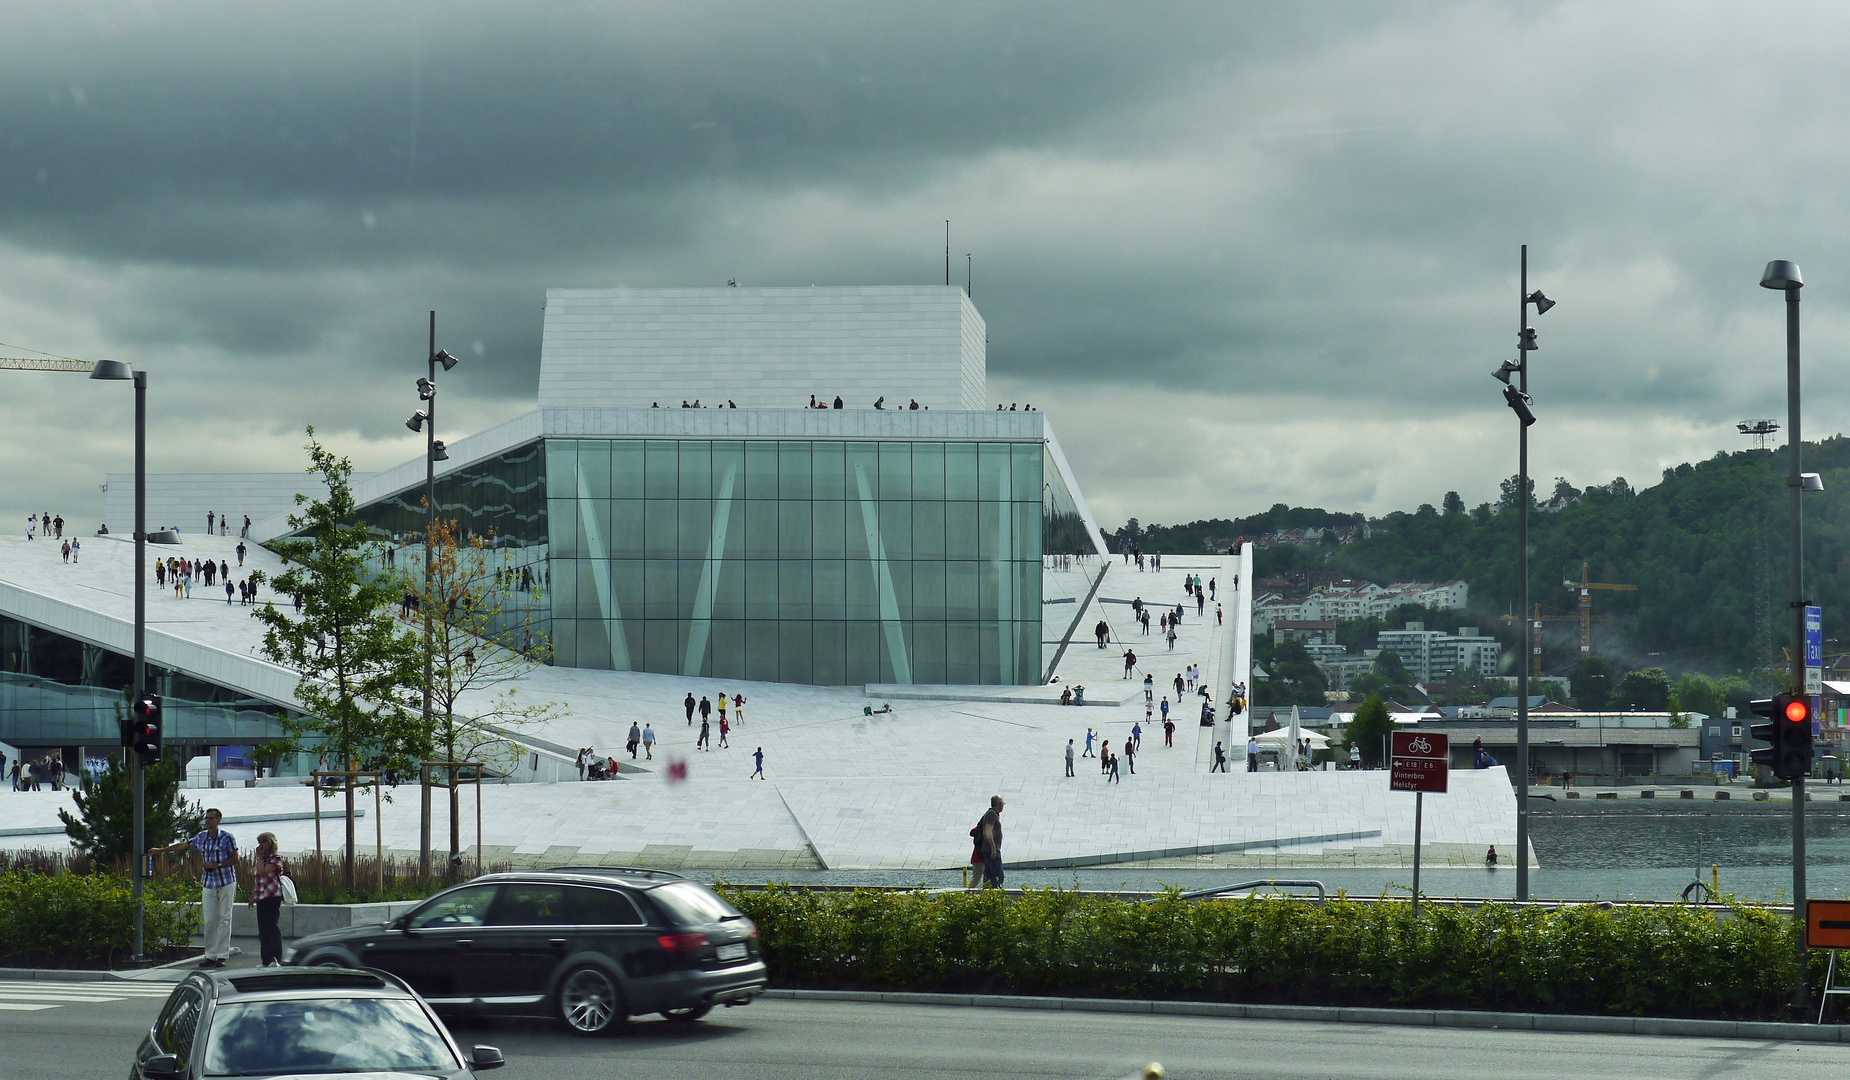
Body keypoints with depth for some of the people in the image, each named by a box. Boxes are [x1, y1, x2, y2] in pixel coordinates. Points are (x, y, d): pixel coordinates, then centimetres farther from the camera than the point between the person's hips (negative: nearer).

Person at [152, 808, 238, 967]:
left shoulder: (227, 838, -4)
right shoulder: (201, 838, 10)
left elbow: (234, 859, -5)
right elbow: (182, 845, 21)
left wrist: (216, 865, -15)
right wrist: (161, 850, 26)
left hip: (226, 883, -4)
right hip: (208, 884, 4)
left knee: (224, 919, -7)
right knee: (209, 921, 0)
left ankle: (222, 955, -7)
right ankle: (210, 955, 3)